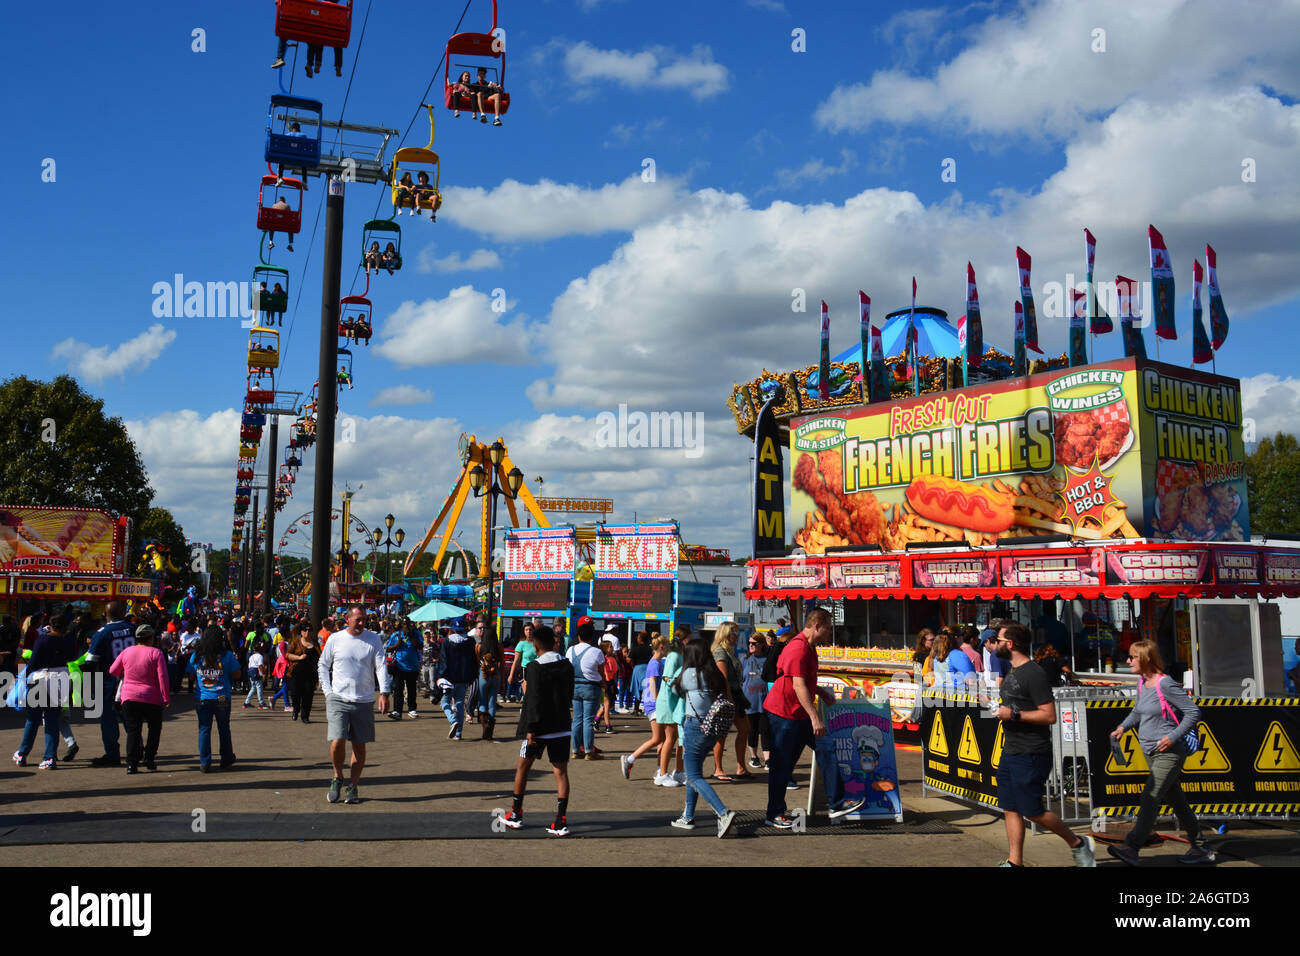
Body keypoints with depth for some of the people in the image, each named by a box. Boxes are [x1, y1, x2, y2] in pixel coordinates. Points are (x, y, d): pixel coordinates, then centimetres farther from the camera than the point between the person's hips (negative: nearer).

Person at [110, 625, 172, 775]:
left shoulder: (127, 652, 3)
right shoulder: (156, 653, -7)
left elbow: (112, 671, 12)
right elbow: (163, 678, -11)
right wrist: (166, 698, -6)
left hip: (129, 696, 3)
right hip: (151, 699, -3)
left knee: (132, 730, 5)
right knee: (155, 728, 15)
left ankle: (131, 763, -2)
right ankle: (149, 758, 10)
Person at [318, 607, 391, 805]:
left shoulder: (373, 639, 3)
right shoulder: (334, 640, 3)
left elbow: (381, 666, -2)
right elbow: (323, 666, 13)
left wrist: (384, 693, -14)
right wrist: (328, 692, 2)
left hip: (364, 701, 1)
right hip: (338, 699, -1)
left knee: (359, 746, 4)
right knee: (337, 742, -13)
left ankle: (353, 787, 17)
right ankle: (337, 778, 13)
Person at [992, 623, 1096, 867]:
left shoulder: (1033, 674, -16)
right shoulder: (1013, 673, 14)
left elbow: (1049, 716, -21)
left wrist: (1013, 714, -20)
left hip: (1030, 755, -9)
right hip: (1010, 753, 9)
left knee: (1033, 812, -3)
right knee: (1010, 810, 7)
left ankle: (1078, 844, 15)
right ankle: (1015, 862, 11)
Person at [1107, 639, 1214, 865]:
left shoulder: (1165, 684, -15)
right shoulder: (1142, 682, 9)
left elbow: (1193, 711, -14)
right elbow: (1138, 711, 24)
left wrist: (1173, 737, -21)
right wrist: (1123, 727, 6)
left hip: (1169, 753, -9)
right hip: (1151, 753, 9)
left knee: (1150, 798, -16)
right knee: (1176, 801, 15)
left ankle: (1131, 848, -22)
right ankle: (1201, 849, 26)